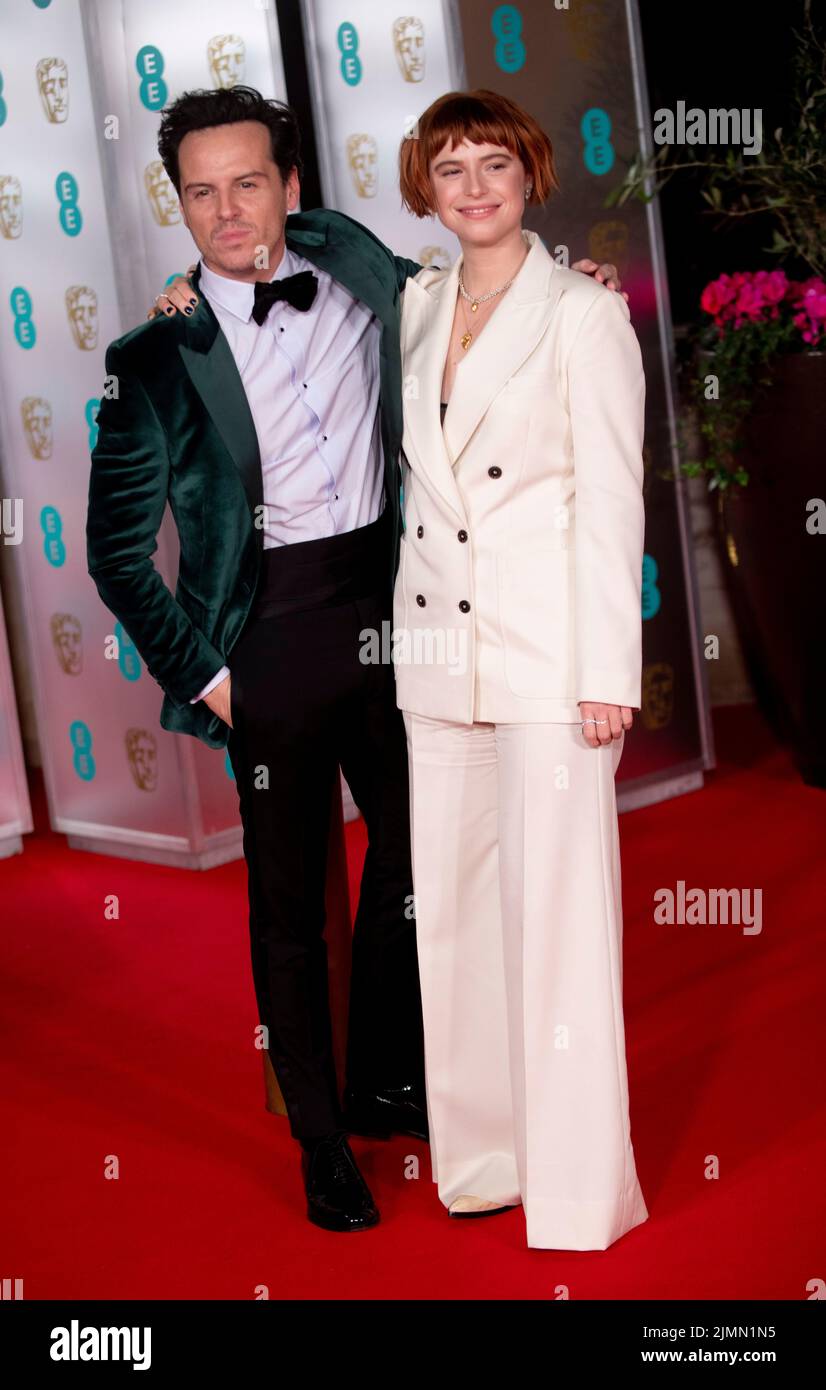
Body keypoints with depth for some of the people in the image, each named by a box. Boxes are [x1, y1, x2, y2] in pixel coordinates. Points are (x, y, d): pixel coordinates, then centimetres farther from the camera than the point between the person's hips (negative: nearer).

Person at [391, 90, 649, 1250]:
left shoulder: (585, 314, -4)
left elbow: (612, 503, -8)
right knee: (452, 905, 11)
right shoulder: (416, 308, 11)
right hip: (438, 652, 6)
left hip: (546, 653, -6)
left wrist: (610, 674, -12)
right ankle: (483, 1155, 26)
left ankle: (579, 1190, 12)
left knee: (556, 914, -2)